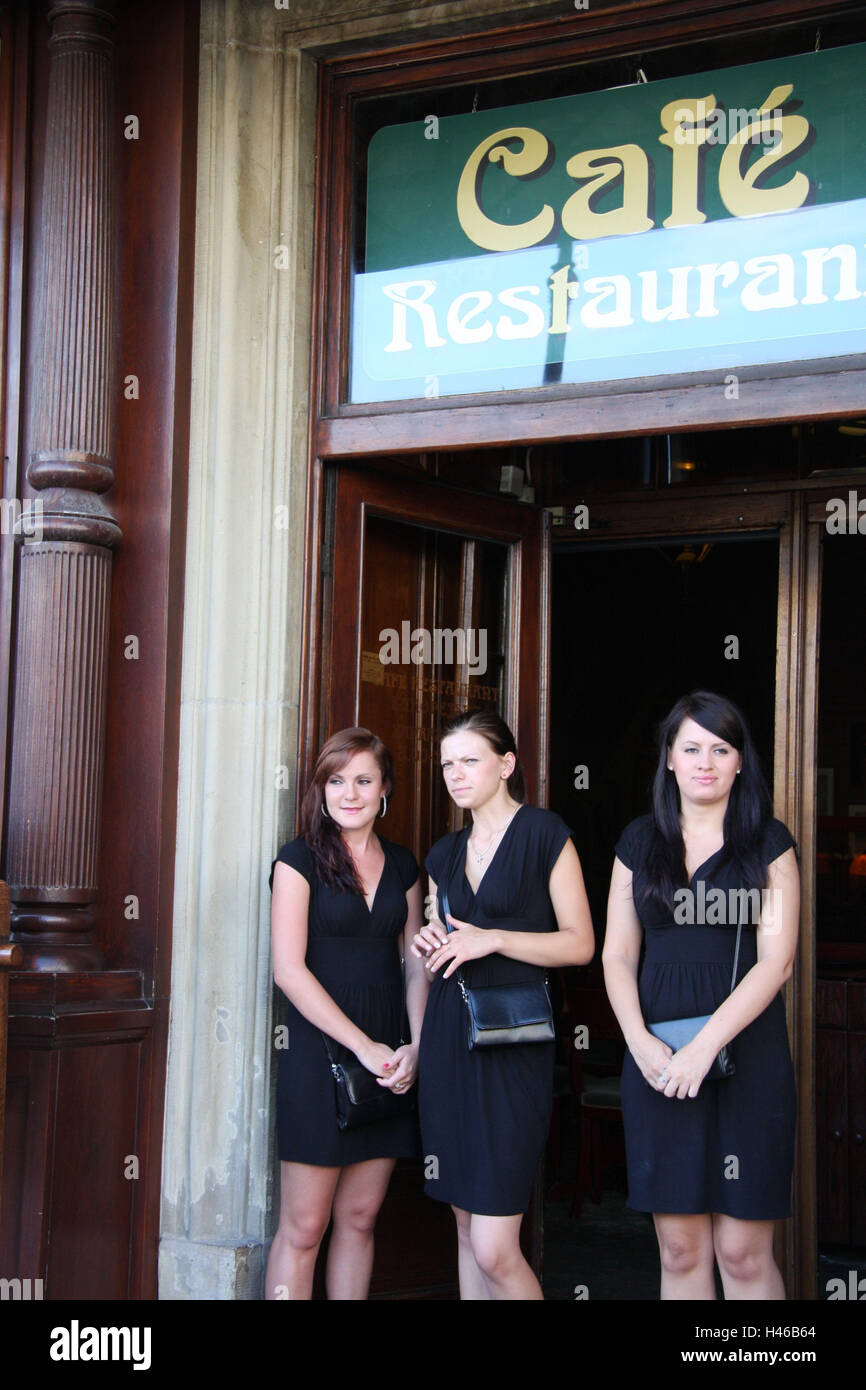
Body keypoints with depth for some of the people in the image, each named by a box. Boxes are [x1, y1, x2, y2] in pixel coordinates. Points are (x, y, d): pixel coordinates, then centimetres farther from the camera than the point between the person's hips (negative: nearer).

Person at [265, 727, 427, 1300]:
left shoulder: (402, 865, 12)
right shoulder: (301, 859, -3)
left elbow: (417, 965, 12)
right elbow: (289, 969, -10)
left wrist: (415, 1048, -5)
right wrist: (363, 1046, -13)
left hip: (389, 1058, 5)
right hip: (320, 1054, -5)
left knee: (360, 1216, 9)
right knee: (304, 1226, -3)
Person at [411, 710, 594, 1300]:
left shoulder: (545, 834, -3)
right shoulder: (446, 854, 16)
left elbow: (579, 943, -6)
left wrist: (491, 939, -15)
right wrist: (433, 941, 4)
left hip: (513, 1044, -6)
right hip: (448, 1037, 6)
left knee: (495, 1250, -11)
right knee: (467, 1229, 10)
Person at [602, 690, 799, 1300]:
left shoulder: (768, 842, 3)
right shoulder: (640, 842, 12)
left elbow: (776, 959, -5)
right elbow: (618, 954, 9)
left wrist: (704, 1045, -15)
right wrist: (640, 1042, -8)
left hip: (746, 1053, -2)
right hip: (657, 1057, 2)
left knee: (743, 1251, -3)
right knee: (680, 1250, 4)